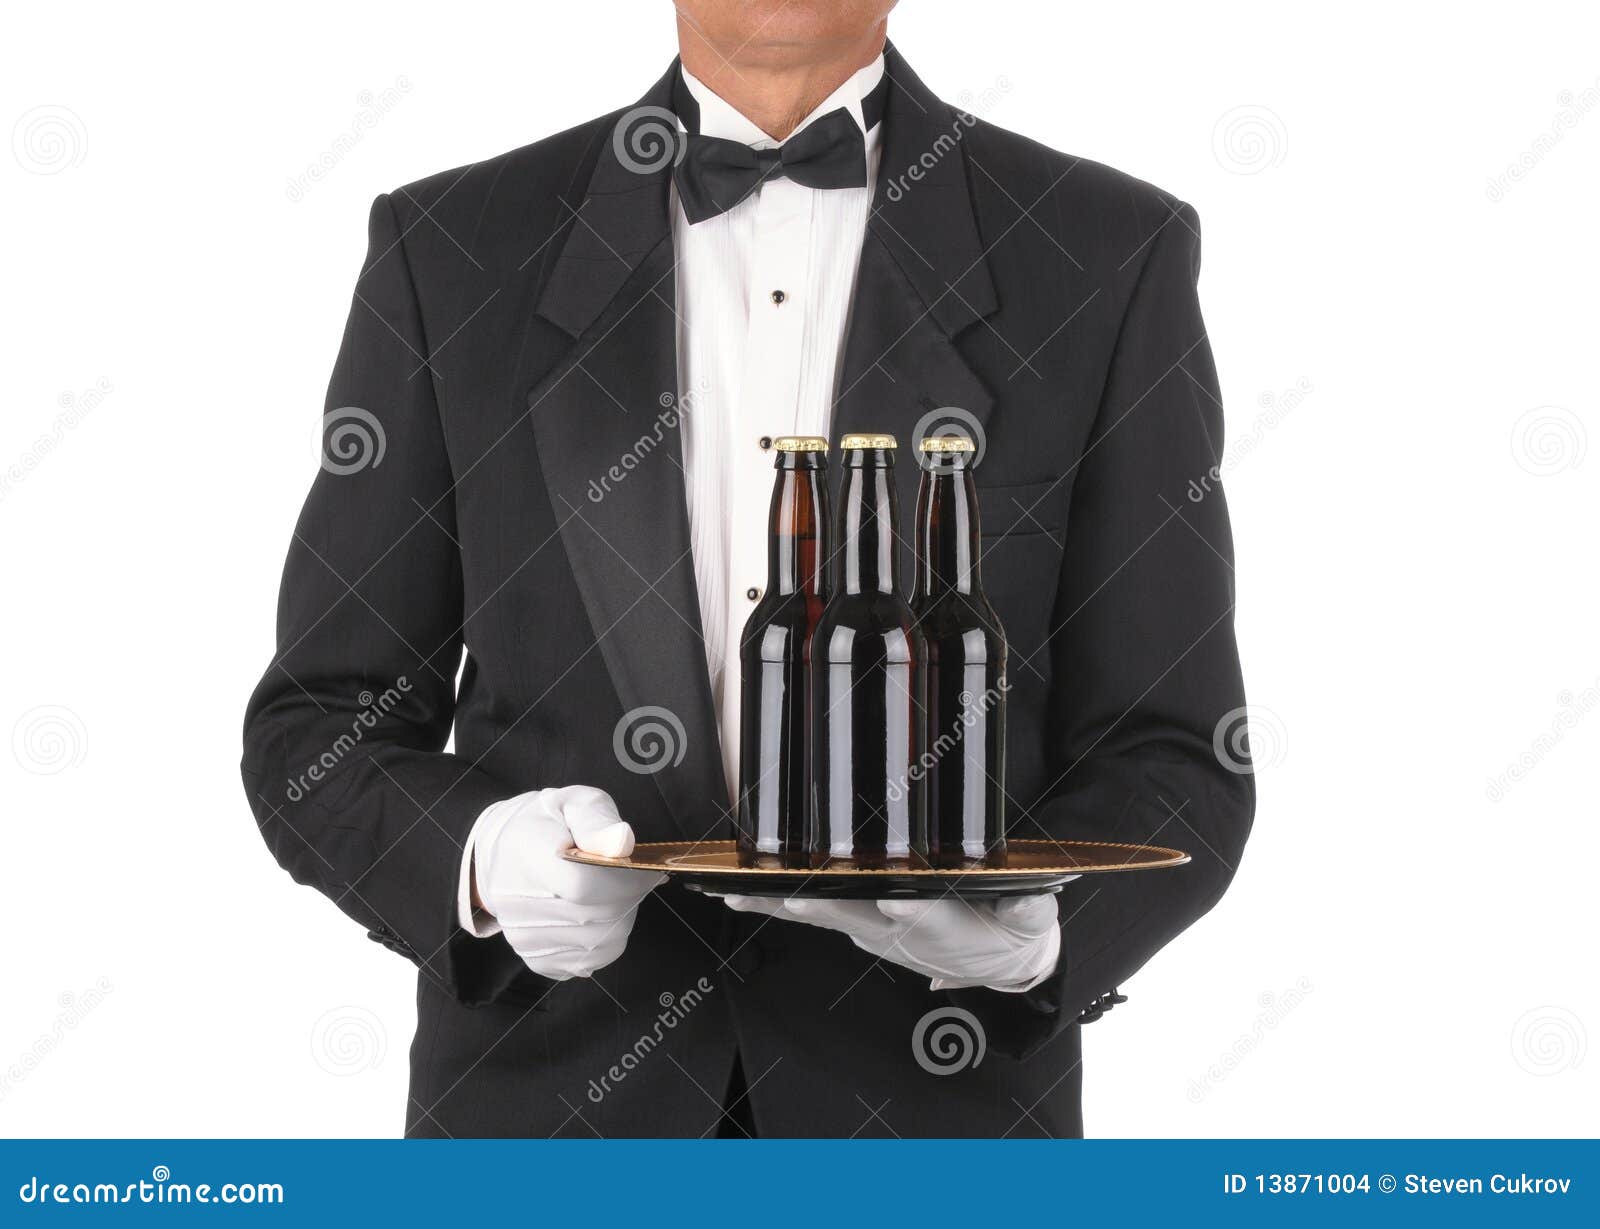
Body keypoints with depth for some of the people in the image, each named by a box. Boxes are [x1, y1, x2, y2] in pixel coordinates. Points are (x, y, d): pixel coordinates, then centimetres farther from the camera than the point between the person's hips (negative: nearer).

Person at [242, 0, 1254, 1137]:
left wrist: (1035, 922, -22)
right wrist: (483, 861, -18)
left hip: (936, 1103, 0)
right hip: (548, 1098, 1)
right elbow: (316, 729, 2)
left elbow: (1174, 762, -3)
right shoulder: (453, 252, 0)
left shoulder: (1115, 260, -3)